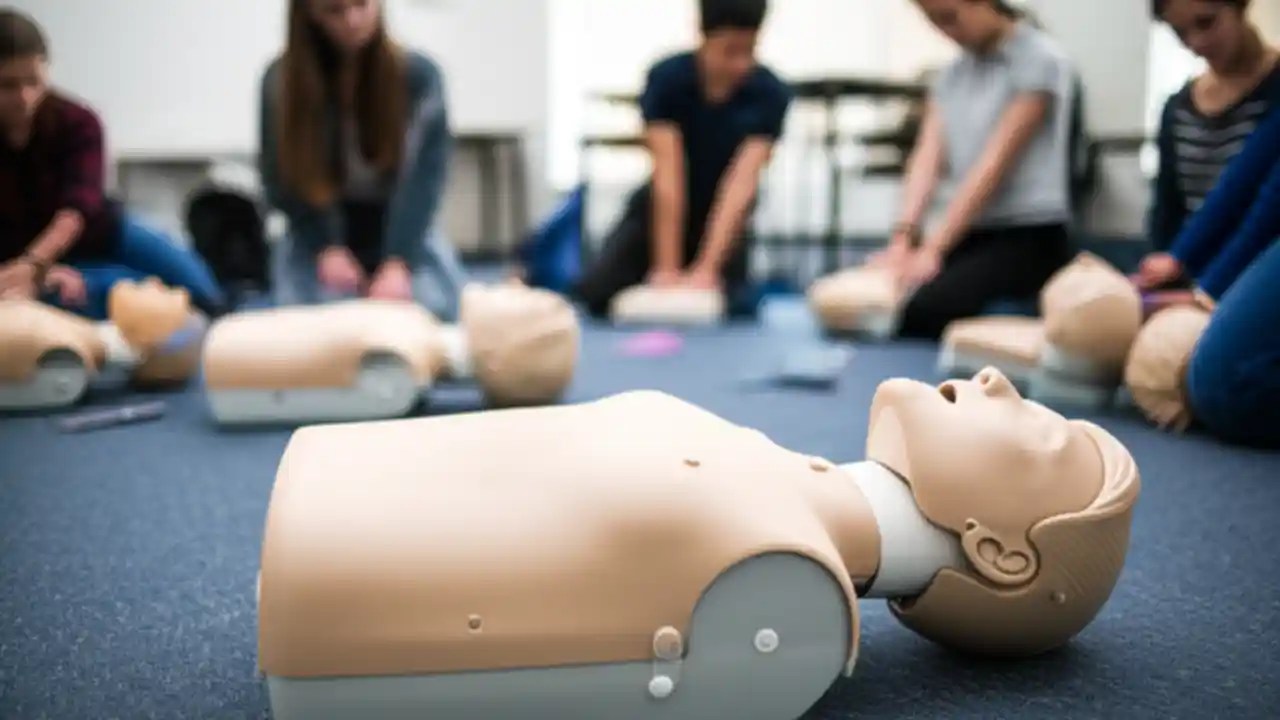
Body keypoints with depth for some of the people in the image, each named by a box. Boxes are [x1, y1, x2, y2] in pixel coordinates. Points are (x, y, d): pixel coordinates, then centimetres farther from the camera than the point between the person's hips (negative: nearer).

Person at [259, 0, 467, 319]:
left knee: (438, 311, -23)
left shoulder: (418, 74, -10)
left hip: (404, 234, 0)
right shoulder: (281, 80, -5)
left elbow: (422, 177, -18)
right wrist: (328, 249, -19)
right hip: (320, 237, 1)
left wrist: (397, 262, -29)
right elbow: (284, 180, -5)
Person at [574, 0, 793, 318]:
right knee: (596, 293, -18)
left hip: (722, 215, 1)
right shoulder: (666, 77, -22)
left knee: (729, 305, -21)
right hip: (661, 208, 0)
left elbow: (741, 183, -29)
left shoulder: (771, 93, -22)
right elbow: (669, 177, -28)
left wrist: (706, 269, -37)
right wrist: (666, 268, -32)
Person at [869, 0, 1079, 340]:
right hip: (968, 234, 6)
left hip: (1028, 237, -6)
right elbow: (927, 156, 1)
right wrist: (904, 236, -16)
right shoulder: (951, 75, 13)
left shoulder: (1039, 60, -7)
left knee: (922, 311, -31)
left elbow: (995, 163, -15)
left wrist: (933, 249, -21)